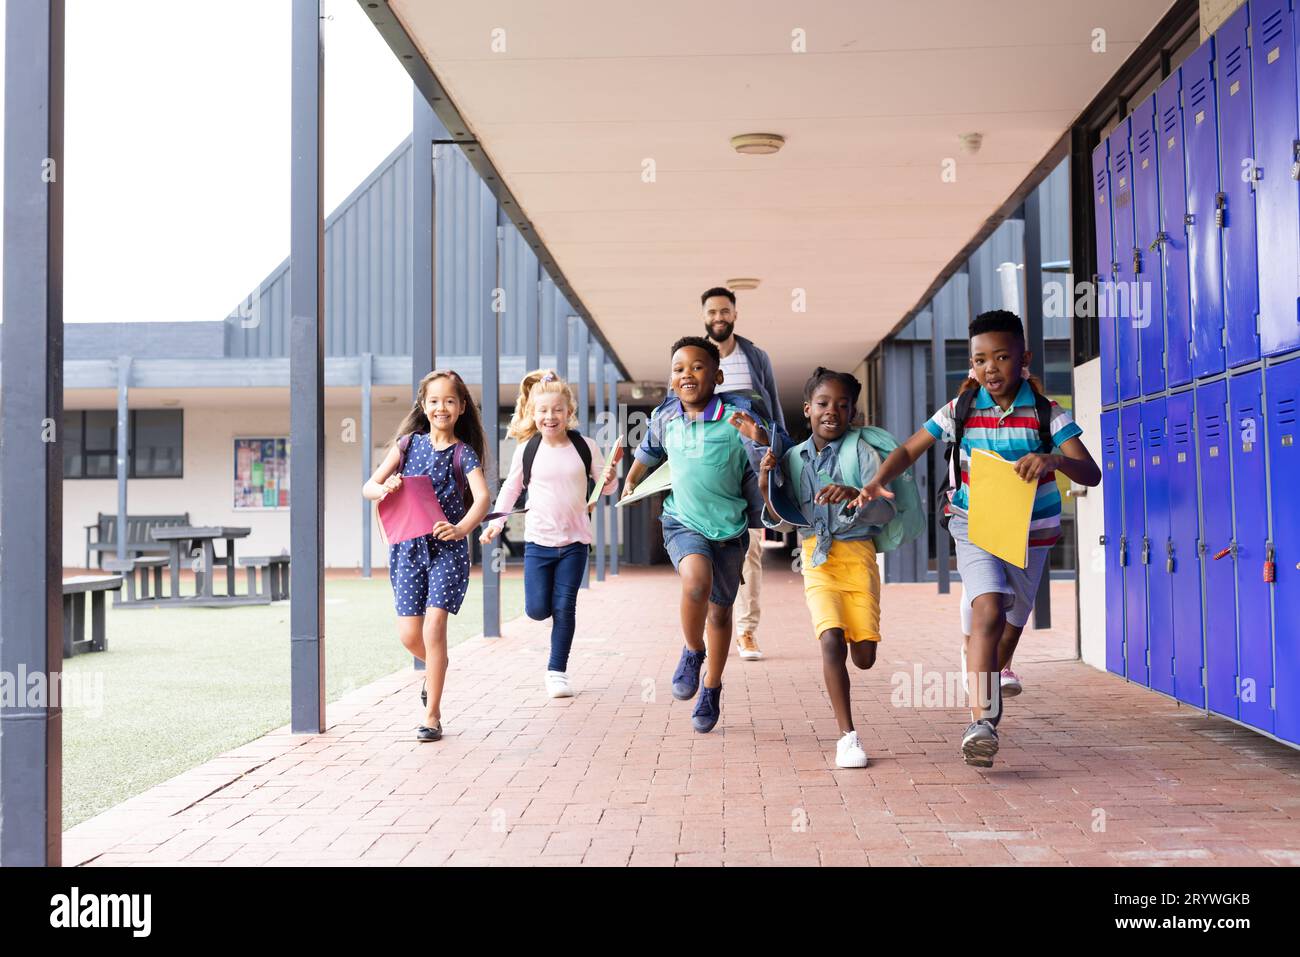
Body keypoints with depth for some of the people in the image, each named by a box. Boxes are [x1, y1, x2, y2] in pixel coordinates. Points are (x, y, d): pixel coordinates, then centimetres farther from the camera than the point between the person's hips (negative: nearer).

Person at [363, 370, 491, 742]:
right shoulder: (409, 443, 6)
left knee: (434, 625, -12)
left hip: (447, 547, -3)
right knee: (409, 634, 2)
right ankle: (435, 667, 38)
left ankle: (432, 715, -3)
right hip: (408, 545, 3)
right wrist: (385, 490, -20)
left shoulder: (464, 453, -2)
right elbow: (368, 487, 5)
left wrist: (461, 528, -38)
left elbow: (482, 497, -19)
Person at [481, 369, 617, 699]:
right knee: (537, 609, -2)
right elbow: (511, 488, 10)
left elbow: (604, 485, 5)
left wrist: (609, 480, -17)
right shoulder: (526, 450, -1)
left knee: (565, 607, 1)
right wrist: (497, 521, 0)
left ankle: (557, 671, 13)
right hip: (538, 540, 0)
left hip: (574, 541, 0)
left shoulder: (584, 446, -1)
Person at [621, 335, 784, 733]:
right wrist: (631, 481, 27)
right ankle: (692, 653, -2)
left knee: (720, 611, 12)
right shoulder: (664, 418, -3)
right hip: (682, 523, 1)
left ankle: (711, 692, 33)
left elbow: (774, 460, -21)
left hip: (730, 528, 0)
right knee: (697, 580, -29)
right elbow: (649, 451, 19)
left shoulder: (736, 418, -15)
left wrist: (759, 438, -39)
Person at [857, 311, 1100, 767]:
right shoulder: (960, 410, -7)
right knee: (989, 612, -25)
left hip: (1029, 532, 2)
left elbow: (1091, 473, -18)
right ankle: (982, 722, -26)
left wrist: (1054, 459, -40)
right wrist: (878, 481, -21)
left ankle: (985, 692, 48)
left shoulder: (1046, 413, -10)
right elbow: (909, 450, 0)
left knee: (1008, 626, 17)